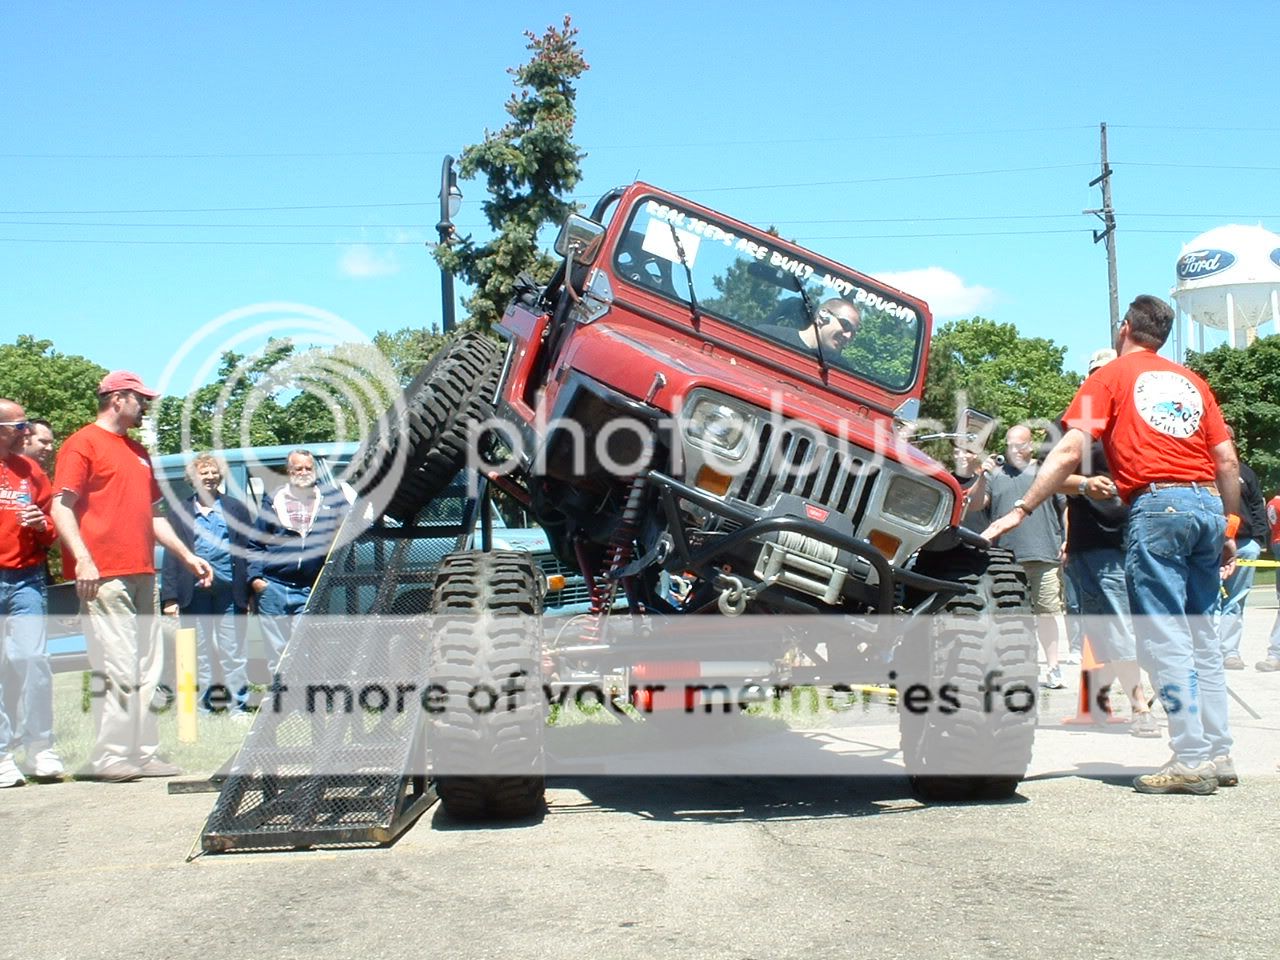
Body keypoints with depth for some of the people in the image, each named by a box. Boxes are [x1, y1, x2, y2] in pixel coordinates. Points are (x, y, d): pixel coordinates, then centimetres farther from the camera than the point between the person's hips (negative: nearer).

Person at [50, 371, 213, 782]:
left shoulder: (138, 451, 23)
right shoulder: (83, 443, -1)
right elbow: (61, 507, -10)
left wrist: (187, 555, 20)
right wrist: (82, 559, -21)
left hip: (142, 574, 8)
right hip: (103, 576, -8)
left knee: (147, 671, 7)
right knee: (119, 670, -11)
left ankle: (143, 754, 11)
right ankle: (108, 759, -4)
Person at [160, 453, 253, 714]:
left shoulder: (236, 509, 8)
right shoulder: (181, 512, 7)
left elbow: (248, 551, 6)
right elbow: (171, 556, 4)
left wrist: (249, 591, -2)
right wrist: (170, 597, -3)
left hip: (228, 592, 0)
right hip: (194, 594, 1)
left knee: (233, 653, 5)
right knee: (198, 654, 8)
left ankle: (239, 704, 12)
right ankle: (203, 706, 16)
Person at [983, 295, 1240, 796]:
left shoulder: (1112, 375, 7)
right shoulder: (1192, 381, 20)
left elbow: (1070, 451, -5)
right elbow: (1227, 461, 14)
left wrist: (1020, 510, -6)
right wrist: (1229, 531, 20)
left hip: (1157, 504, -6)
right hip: (1207, 503, 6)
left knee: (1165, 637, -4)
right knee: (1200, 633, 12)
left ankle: (1192, 759, -7)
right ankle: (1218, 753, 13)